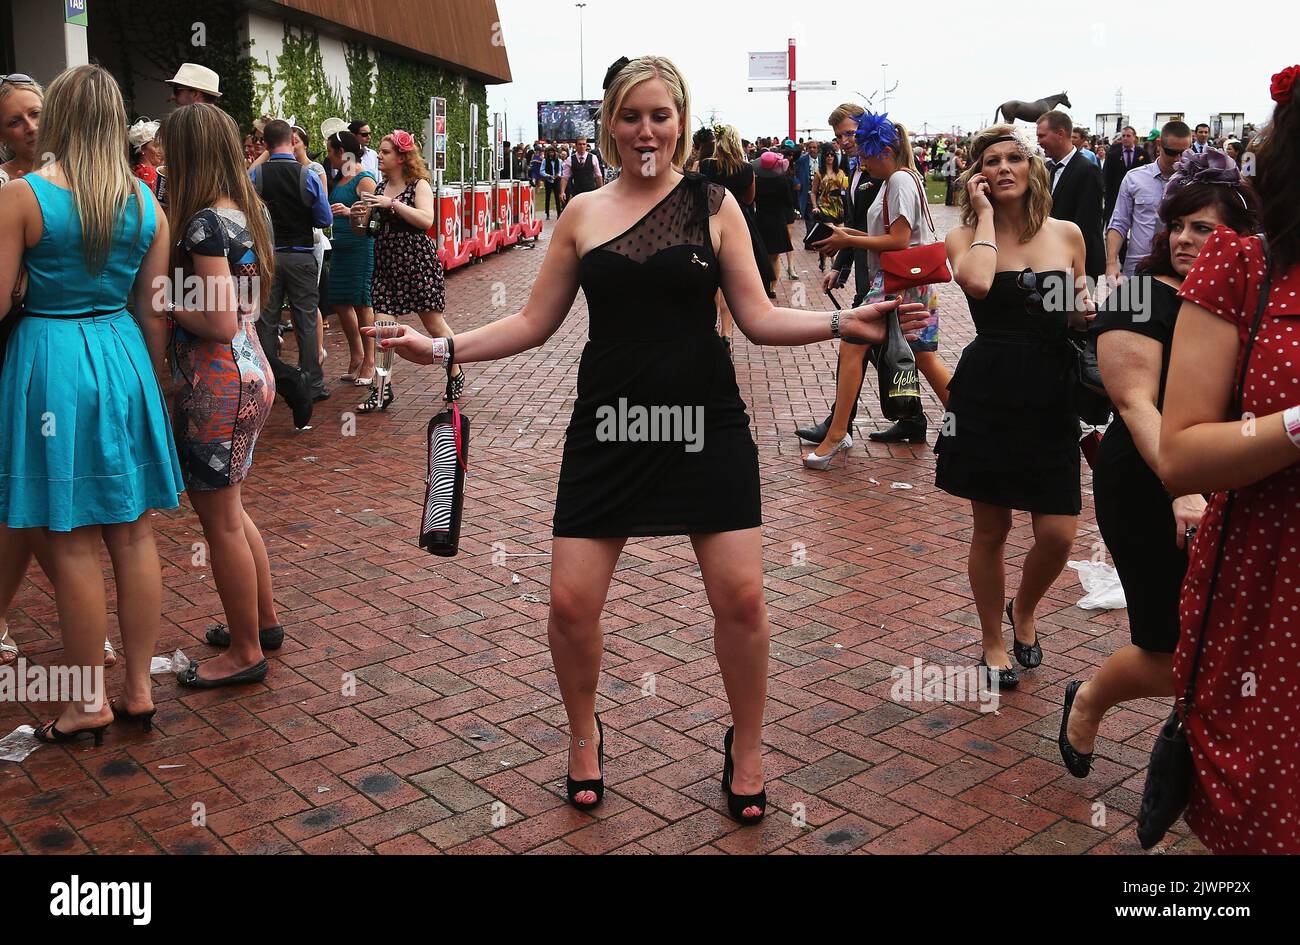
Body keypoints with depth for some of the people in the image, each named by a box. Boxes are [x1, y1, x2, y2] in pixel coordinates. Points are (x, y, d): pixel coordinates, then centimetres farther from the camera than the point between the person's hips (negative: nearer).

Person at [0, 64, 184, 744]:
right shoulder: (146, 203, 3)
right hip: (123, 359, 4)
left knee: (72, 542, 4)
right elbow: (154, 312, 6)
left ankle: (90, 703, 15)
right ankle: (139, 688, 20)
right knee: (133, 534, 11)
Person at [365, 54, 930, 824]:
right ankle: (584, 735, 29)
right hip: (608, 428, 2)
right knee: (571, 604, -1)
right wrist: (442, 349, 1)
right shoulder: (583, 214, 6)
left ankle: (747, 750, 22)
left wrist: (843, 323, -14)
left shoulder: (713, 204, 2)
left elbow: (759, 318, 0)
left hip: (707, 423, -1)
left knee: (741, 596, -4)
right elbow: (535, 323, 9)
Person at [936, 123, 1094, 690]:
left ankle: (1023, 610, 29)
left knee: (1058, 533, -4)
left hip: (1051, 397, 2)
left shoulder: (1066, 235, 7)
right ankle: (993, 644, 27)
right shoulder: (965, 238, 0)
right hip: (988, 394, -2)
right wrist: (985, 215, -12)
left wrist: (1088, 309, -2)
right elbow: (977, 283, -25)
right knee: (990, 531, 7)